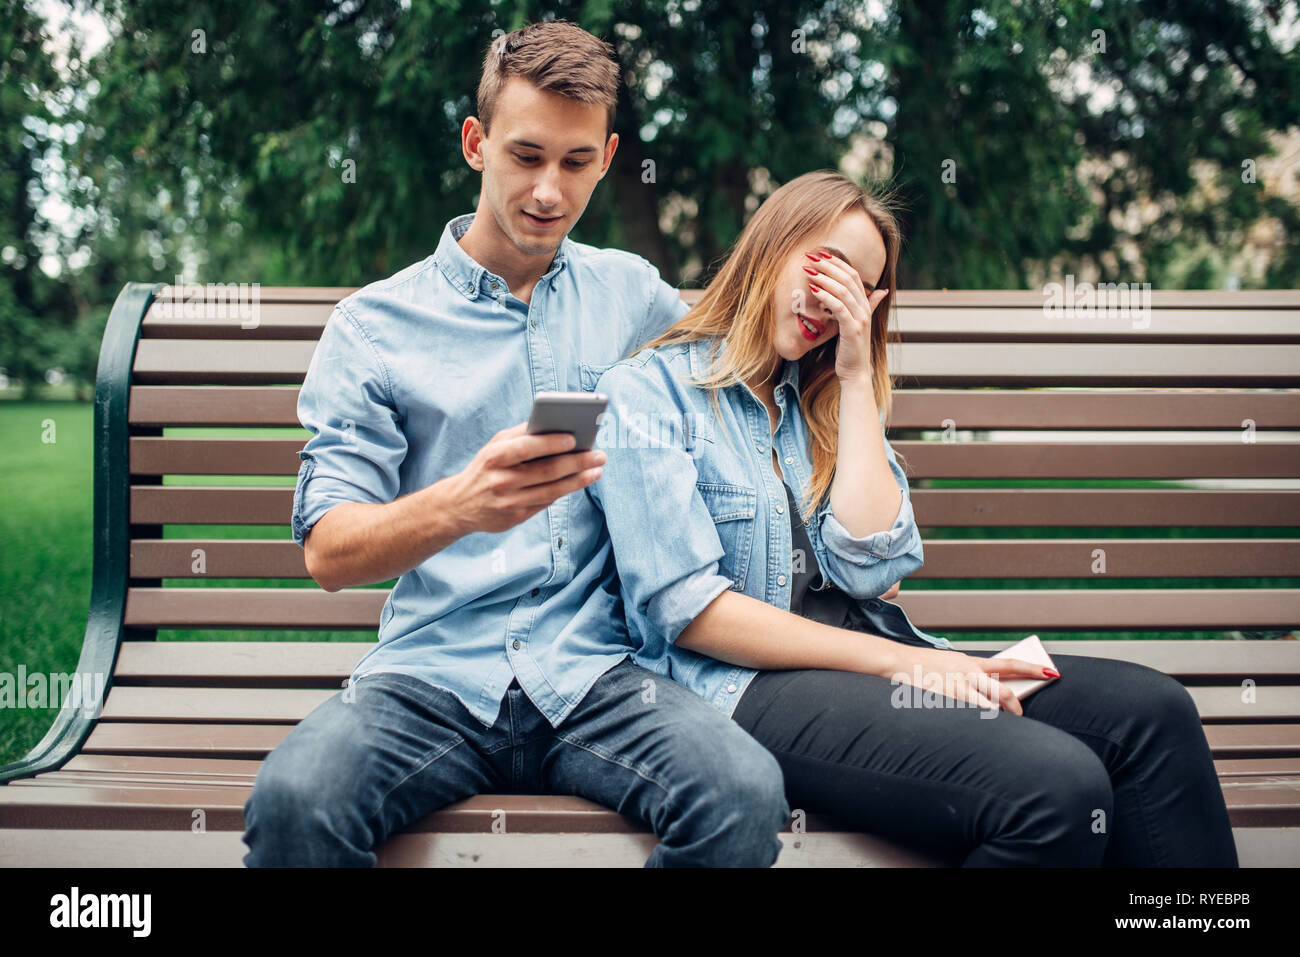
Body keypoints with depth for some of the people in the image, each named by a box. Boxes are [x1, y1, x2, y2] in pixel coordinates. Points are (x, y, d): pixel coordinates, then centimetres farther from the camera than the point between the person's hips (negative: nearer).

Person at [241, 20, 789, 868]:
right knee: (293, 799, -32)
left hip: (596, 673, 2)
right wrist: (461, 504, -24)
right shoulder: (373, 325, 6)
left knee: (746, 794, -29)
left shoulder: (633, 295, 15)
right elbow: (328, 551, -3)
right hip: (432, 674, -1)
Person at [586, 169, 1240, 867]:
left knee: (1152, 710, -17)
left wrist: (857, 378, 3)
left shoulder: (824, 401, 20)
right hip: (745, 682, -6)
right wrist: (895, 661, -13)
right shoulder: (646, 391, 2)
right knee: (1057, 784, -29)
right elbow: (689, 608, -10)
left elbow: (868, 569, 1)